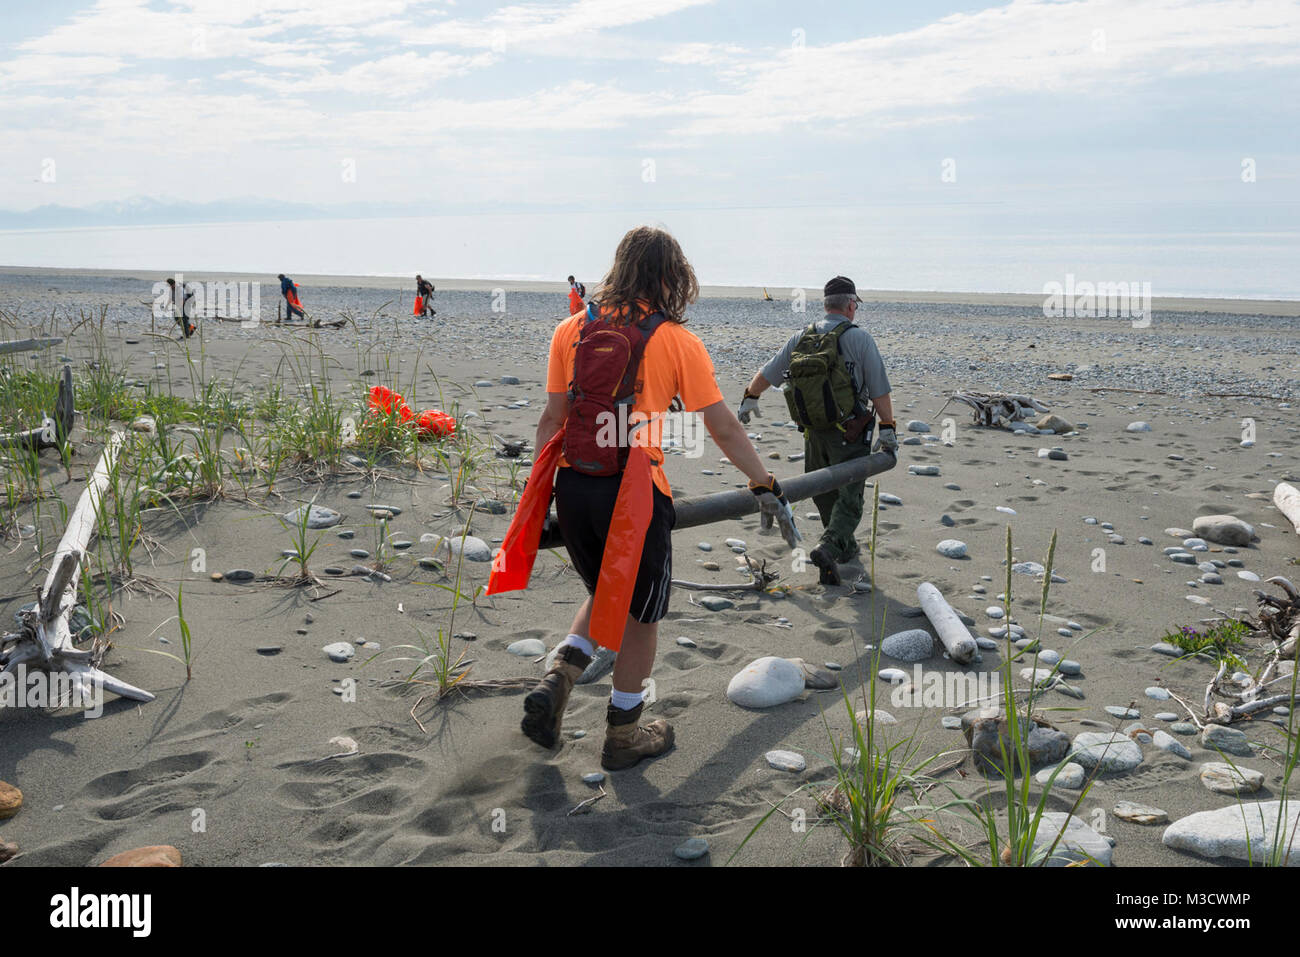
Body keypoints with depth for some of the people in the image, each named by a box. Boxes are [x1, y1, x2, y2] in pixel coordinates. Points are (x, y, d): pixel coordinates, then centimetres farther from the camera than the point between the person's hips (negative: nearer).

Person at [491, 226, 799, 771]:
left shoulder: (572, 330, 5)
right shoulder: (677, 341, -5)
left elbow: (552, 417, 5)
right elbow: (723, 428, -3)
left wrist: (539, 492, 12)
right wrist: (766, 488, 5)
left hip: (573, 486, 4)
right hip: (634, 495, -4)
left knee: (605, 596, 27)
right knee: (639, 613, 15)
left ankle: (555, 685, 8)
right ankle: (622, 735, 26)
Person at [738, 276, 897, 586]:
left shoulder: (801, 338, 5)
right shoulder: (858, 338, -10)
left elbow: (766, 373, 15)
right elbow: (880, 390, -11)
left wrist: (749, 398, 33)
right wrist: (888, 428, -2)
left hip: (813, 432, 5)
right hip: (849, 434, -5)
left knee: (825, 494, 20)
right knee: (849, 496, -1)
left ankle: (845, 547, 33)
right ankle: (829, 547, -21)